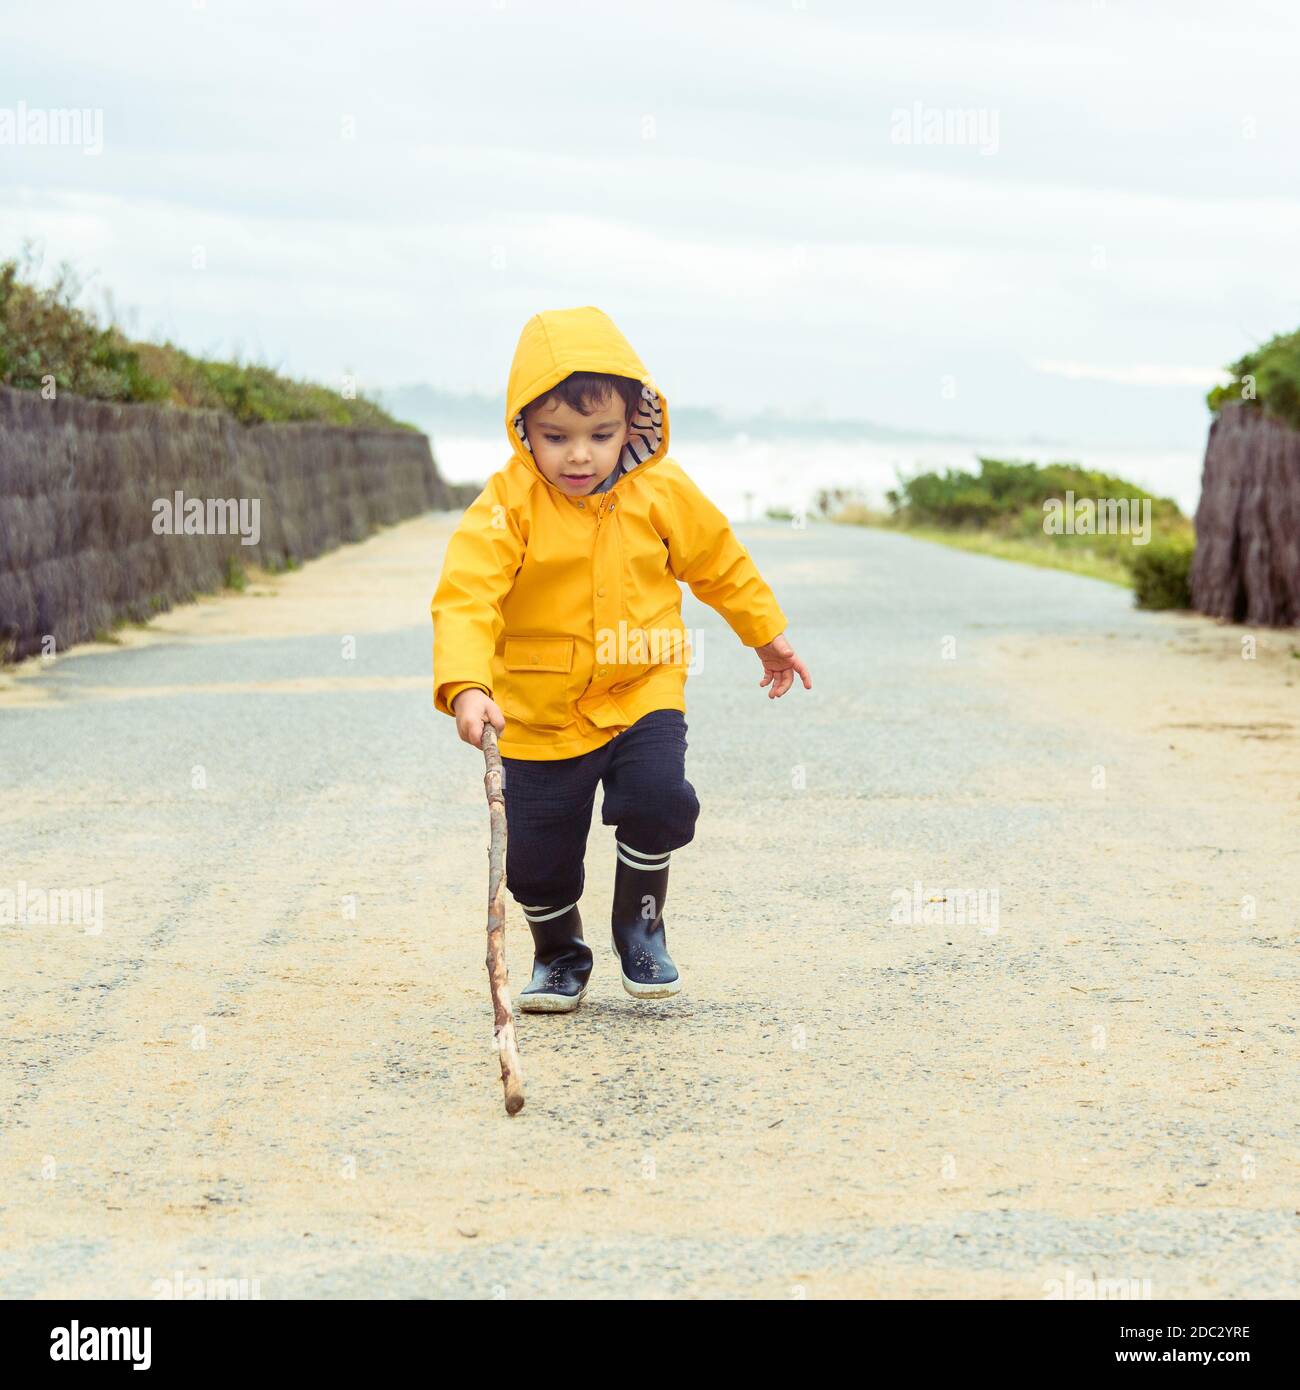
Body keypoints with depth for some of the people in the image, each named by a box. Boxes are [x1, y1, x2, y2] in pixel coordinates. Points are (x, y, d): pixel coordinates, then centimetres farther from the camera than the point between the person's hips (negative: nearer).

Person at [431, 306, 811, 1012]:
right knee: (535, 852, 1)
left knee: (657, 797, -21)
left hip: (641, 689, 1)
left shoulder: (661, 492, -6)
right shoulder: (508, 505, -16)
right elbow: (465, 597, -26)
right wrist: (466, 685, -42)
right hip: (538, 708, -1)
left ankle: (639, 923, 9)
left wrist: (767, 634, 23)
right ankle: (558, 954, 32)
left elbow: (719, 561, 12)